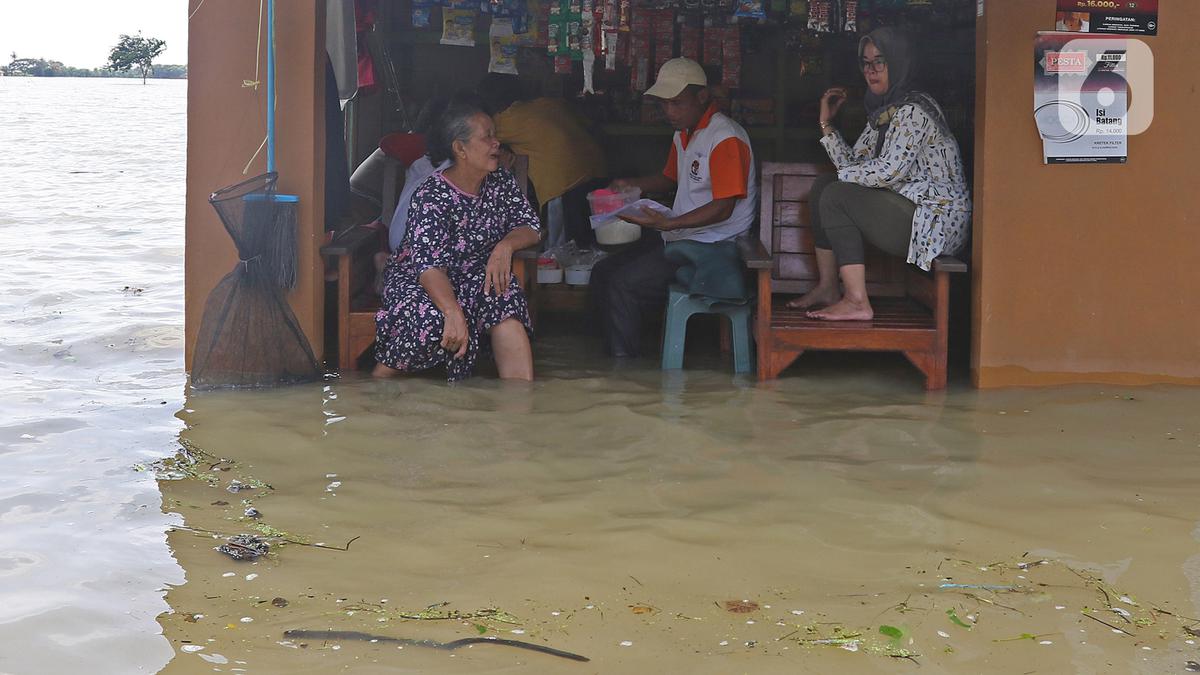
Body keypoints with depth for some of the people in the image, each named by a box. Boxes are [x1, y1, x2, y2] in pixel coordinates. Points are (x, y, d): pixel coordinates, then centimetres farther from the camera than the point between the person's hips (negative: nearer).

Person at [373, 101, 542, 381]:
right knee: (431, 320, -36)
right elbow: (429, 266, -31)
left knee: (504, 296, -28)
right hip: (416, 277, -5)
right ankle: (379, 383, -14)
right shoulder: (431, 196, -21)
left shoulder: (501, 182, 0)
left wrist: (505, 245, -21)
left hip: (474, 274, 5)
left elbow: (531, 226, 3)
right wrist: (453, 312, -48)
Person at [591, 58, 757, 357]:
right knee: (603, 272, 4)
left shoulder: (726, 138, -18)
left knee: (623, 284, -20)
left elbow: (723, 208, -24)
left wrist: (667, 223, -33)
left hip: (709, 244, -10)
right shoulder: (682, 134, 13)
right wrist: (631, 184, 13)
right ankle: (612, 354, 11)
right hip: (676, 237, 10)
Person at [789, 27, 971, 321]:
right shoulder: (884, 111, 17)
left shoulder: (913, 110, -14)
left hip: (936, 221, -11)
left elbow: (890, 171, -23)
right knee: (822, 186, 9)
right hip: (906, 209, 11)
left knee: (835, 196, -19)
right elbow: (853, 163, 14)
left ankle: (857, 302, -22)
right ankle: (828, 288, 5)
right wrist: (826, 122, 8)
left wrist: (842, 174, -9)